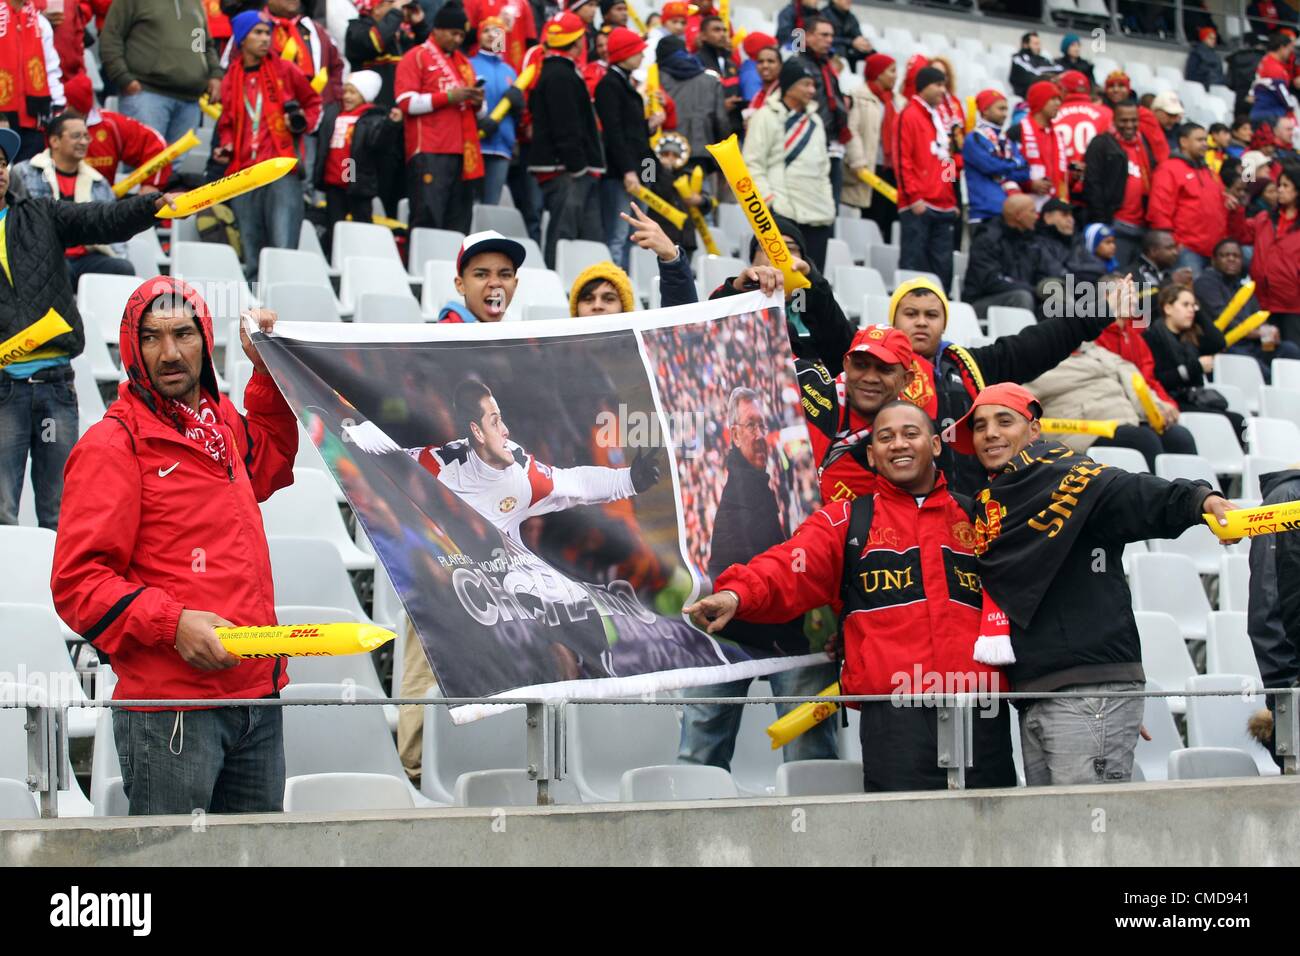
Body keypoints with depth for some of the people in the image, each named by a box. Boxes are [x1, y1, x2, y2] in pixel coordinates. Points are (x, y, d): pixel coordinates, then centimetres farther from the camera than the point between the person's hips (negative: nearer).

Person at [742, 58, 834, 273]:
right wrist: (769, 200, -14)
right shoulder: (767, 117, -2)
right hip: (783, 214, -7)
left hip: (818, 216, 7)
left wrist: (828, 203, 14)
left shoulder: (814, 119, 20)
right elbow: (753, 164, -6)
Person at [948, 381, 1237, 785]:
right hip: (1033, 698, 8)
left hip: (1092, 691, -8)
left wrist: (1200, 500, -38)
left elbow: (1133, 495, -22)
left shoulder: (1064, 479, -5)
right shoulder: (987, 506, 19)